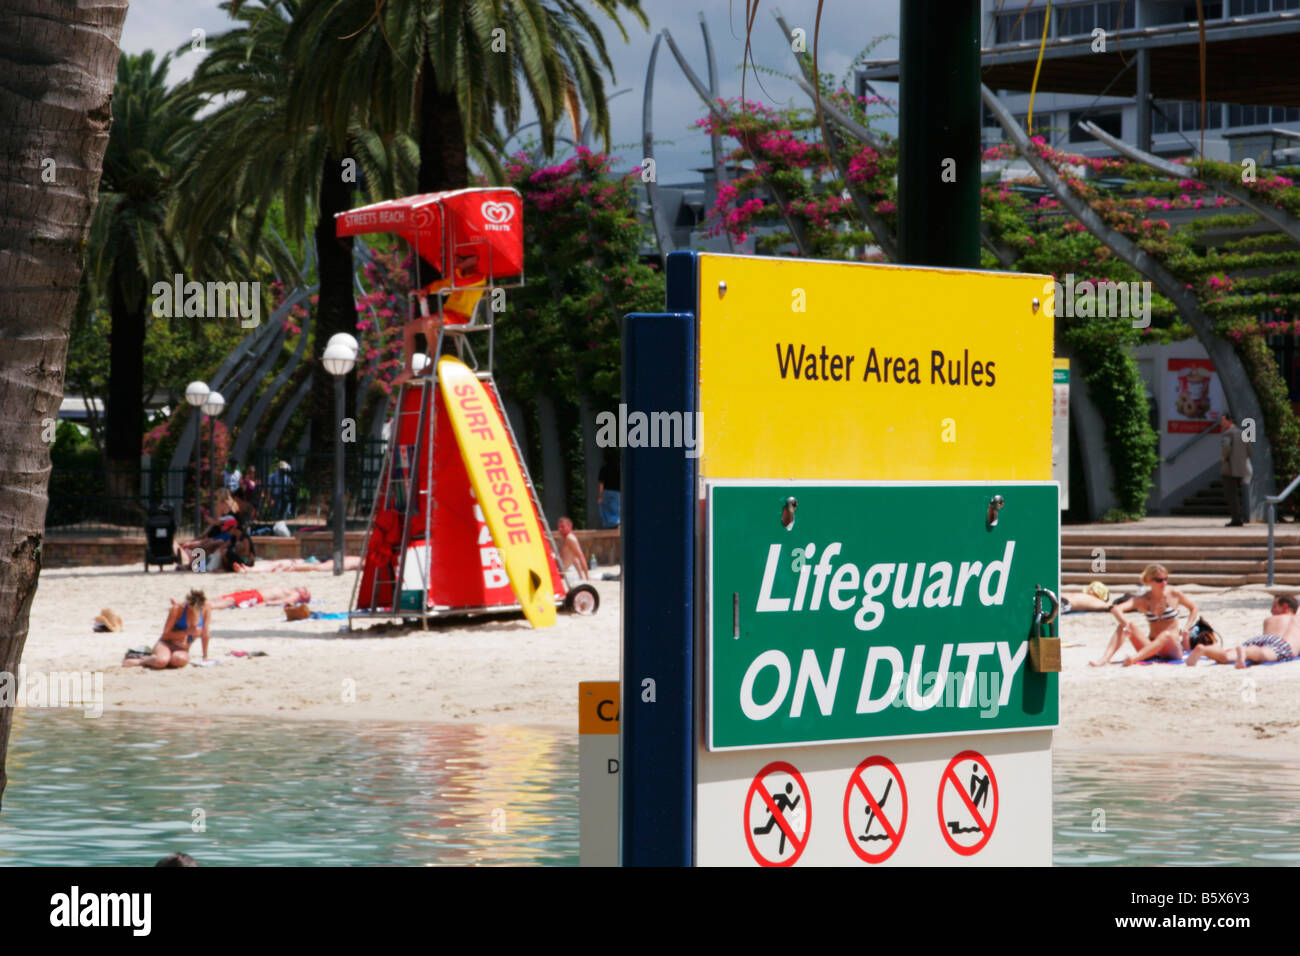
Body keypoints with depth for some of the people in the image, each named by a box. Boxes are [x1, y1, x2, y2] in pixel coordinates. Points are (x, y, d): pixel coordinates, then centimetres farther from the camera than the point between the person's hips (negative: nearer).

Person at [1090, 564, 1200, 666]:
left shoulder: (1173, 594, -1)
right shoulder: (1143, 600, -1)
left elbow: (1194, 608, 14)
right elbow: (1116, 609, -15)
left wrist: (1186, 629, 0)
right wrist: (1125, 624, -36)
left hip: (1173, 648, -2)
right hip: (1152, 649, 2)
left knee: (1167, 635, -37)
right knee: (1123, 627, -17)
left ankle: (1135, 658, -58)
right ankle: (1104, 658, -36)